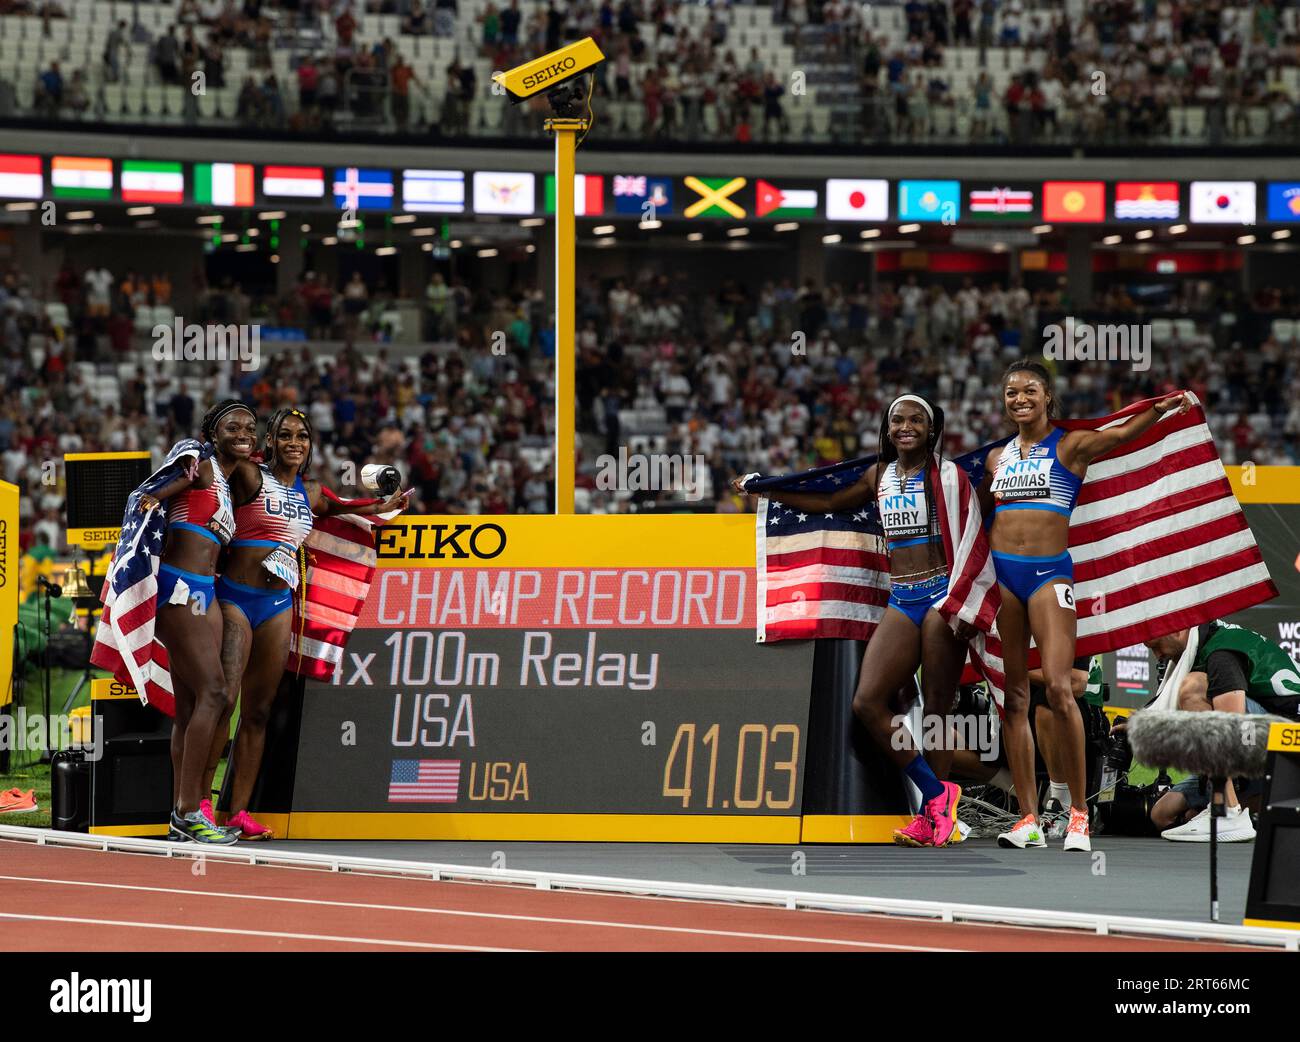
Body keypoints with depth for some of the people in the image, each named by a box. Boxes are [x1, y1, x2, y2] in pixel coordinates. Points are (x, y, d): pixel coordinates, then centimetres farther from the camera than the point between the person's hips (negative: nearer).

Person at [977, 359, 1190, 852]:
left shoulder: (1069, 446, 2)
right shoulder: (997, 457, 15)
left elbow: (1120, 433, -17)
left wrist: (1159, 410, -33)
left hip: (1049, 572, -5)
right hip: (1000, 572, 5)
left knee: (1058, 688, -16)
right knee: (1013, 696, 2)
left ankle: (1079, 812, -7)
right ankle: (1029, 819, 4)